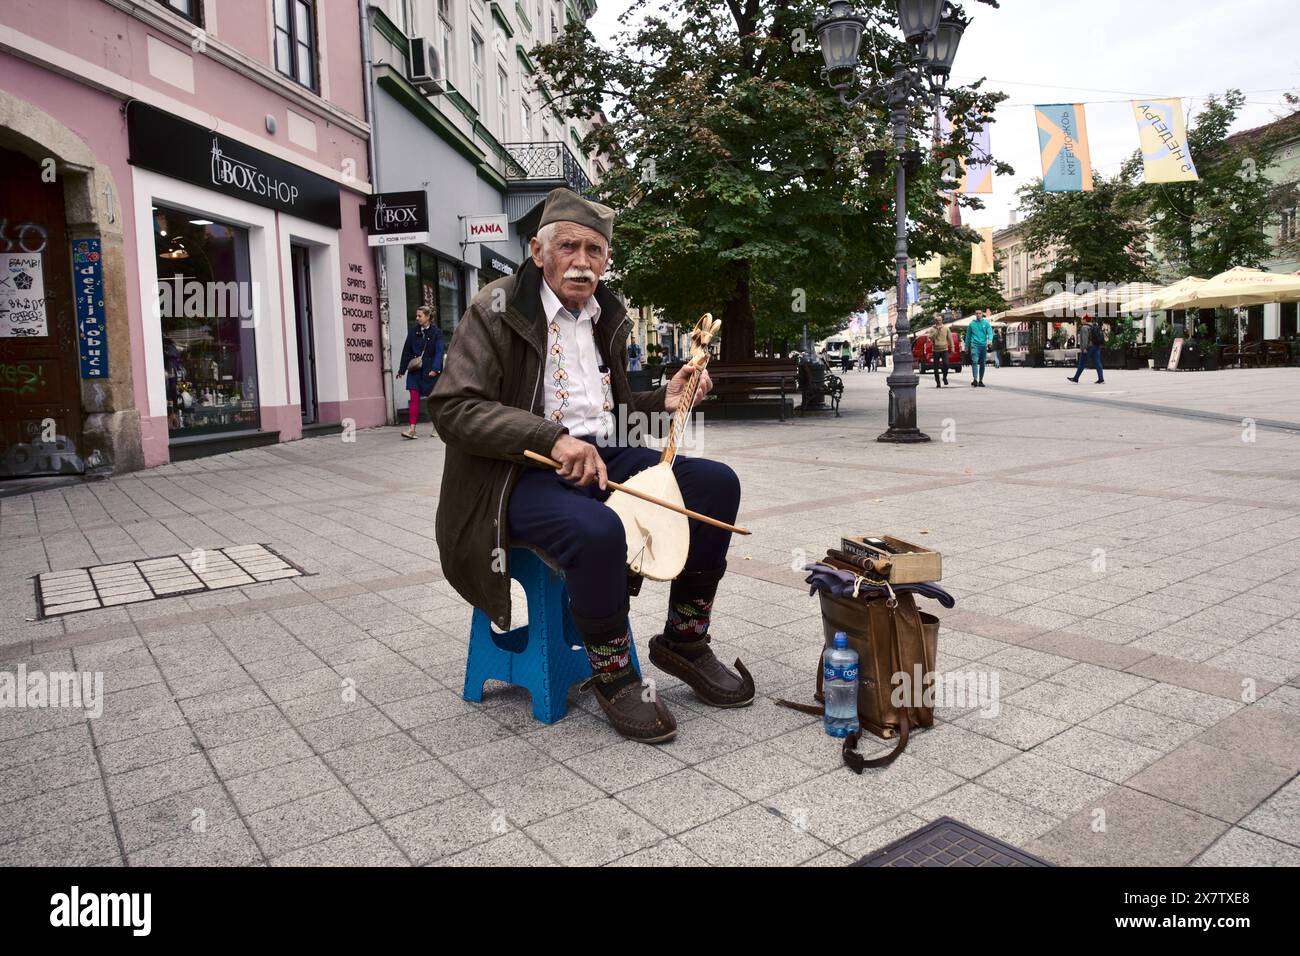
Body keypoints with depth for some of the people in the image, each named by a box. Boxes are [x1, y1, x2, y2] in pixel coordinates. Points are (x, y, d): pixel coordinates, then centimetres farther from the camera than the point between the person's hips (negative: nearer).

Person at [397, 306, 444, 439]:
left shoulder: (436, 332, -4)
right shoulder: (413, 332, 7)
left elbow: (439, 352, -9)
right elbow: (407, 351, 11)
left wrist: (435, 369, -19)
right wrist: (402, 369, 9)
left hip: (431, 371, -3)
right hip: (415, 370, 3)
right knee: (414, 398, -6)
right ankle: (412, 429, -10)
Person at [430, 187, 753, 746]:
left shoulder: (609, 317, 16)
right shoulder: (498, 309, -5)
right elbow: (453, 408, -16)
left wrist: (662, 400, 6)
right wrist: (554, 439, -27)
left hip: (605, 457, 7)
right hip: (525, 473, -7)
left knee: (716, 483, -11)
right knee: (596, 530, -37)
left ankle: (683, 642, 5)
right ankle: (612, 675, -8)